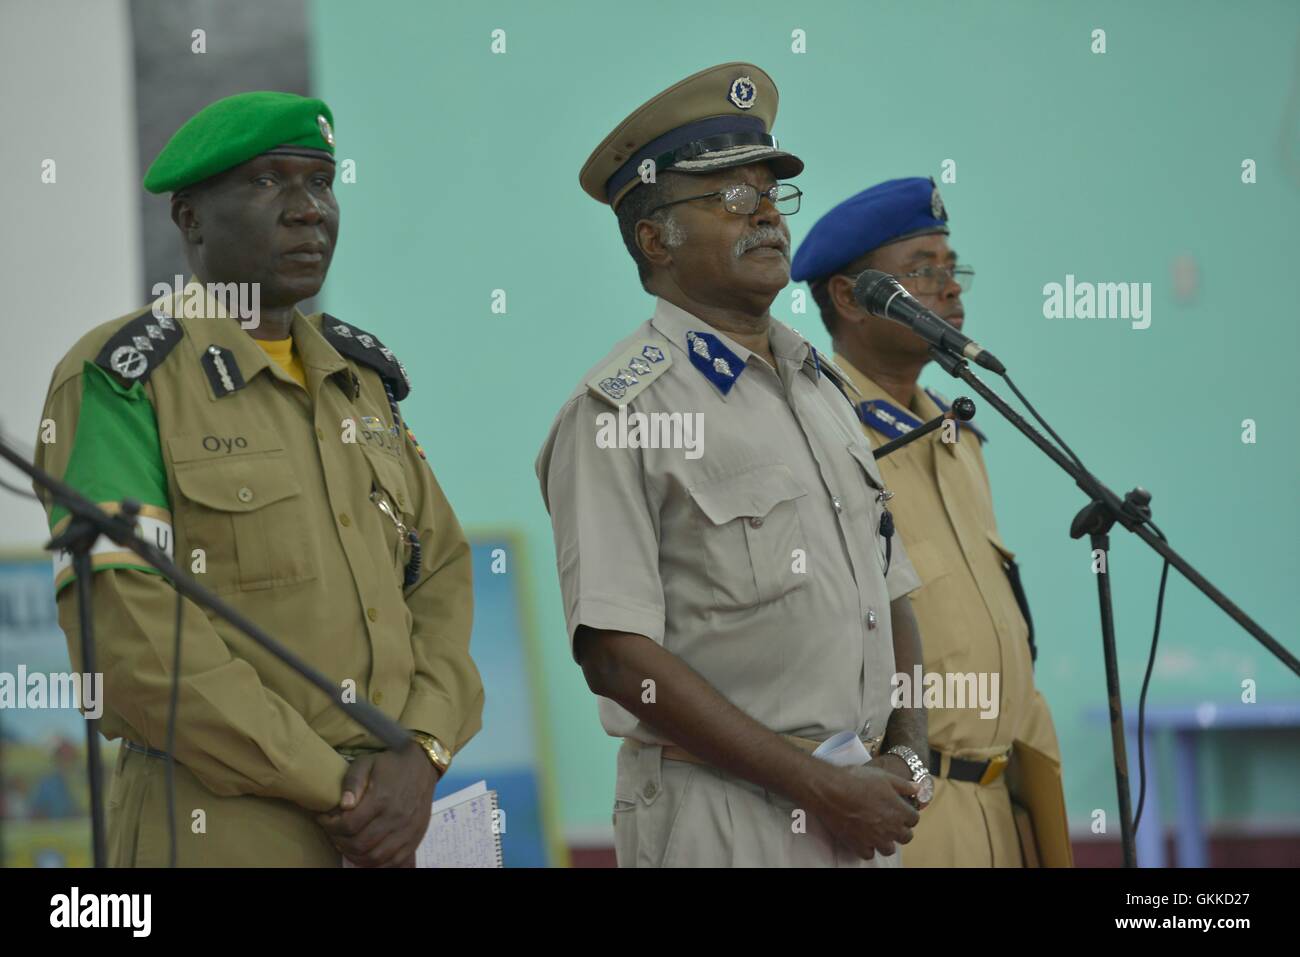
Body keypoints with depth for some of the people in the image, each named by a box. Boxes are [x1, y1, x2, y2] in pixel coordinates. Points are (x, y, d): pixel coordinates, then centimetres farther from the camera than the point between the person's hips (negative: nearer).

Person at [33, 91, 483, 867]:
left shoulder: (359, 380, 15)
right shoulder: (117, 383, -8)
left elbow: (440, 578, 11)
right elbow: (126, 633, -17)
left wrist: (420, 760, -9)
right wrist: (331, 787, -15)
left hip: (371, 839, 7)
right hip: (215, 844, -7)